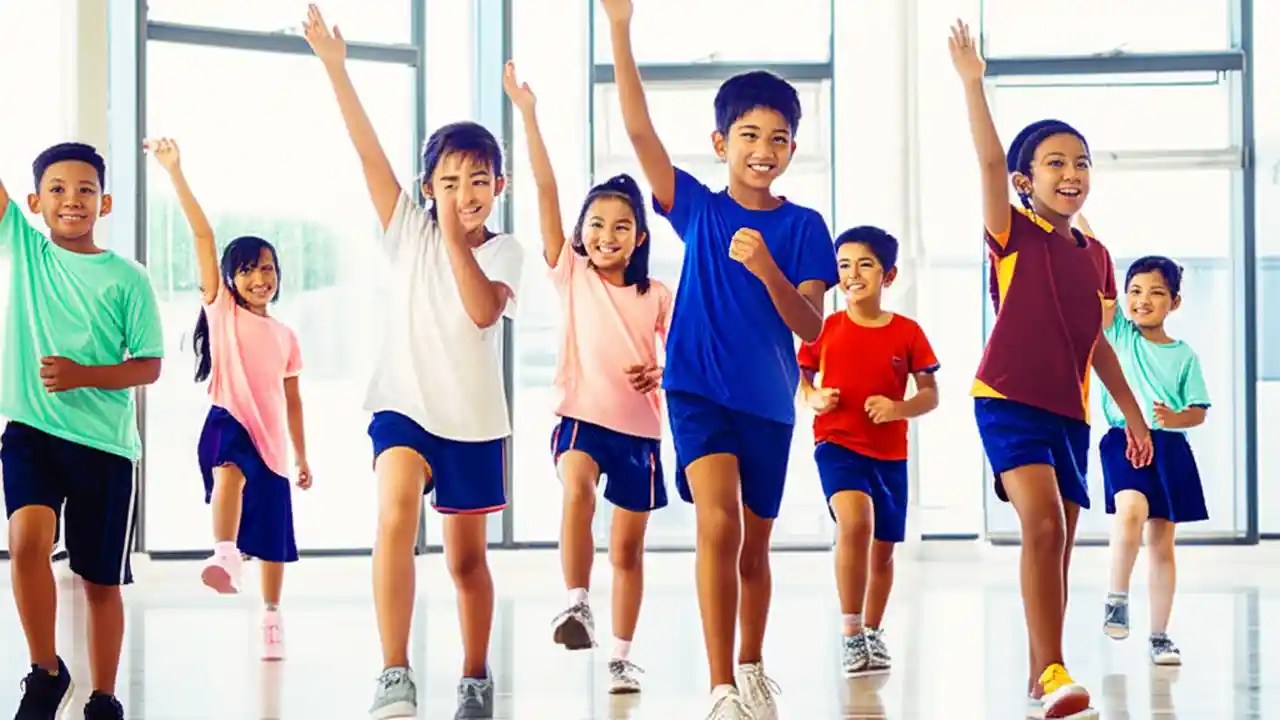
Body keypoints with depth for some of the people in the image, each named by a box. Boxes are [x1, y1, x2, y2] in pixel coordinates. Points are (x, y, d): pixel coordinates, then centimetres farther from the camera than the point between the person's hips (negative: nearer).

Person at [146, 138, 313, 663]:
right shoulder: (221, 309, 3)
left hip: (272, 439, 4)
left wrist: (302, 457, 18)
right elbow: (203, 235, -7)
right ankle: (225, 557, -52)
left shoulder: (286, 337, 14)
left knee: (274, 539, 10)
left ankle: (271, 616, 28)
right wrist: (175, 173, -15)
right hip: (230, 420, -4)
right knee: (229, 472, -41)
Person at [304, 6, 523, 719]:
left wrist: (454, 234, -21)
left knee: (468, 557, 12)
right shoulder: (410, 229, 1)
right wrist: (335, 66, -17)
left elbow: (483, 311, -20)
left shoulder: (505, 251, 0)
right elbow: (369, 151, -9)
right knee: (397, 513, -29)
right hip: (404, 402, -1)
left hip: (474, 417, 1)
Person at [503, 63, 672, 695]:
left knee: (628, 546, 8)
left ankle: (621, 655, 21)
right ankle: (577, 604, -30)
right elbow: (545, 188, -5)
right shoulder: (571, 274, 2)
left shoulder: (657, 295, 5)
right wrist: (527, 114, -11)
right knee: (577, 488, -35)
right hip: (582, 415, -2)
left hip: (639, 427, 2)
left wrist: (660, 374, -14)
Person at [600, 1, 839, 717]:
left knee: (755, 542, 13)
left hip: (769, 398, 2)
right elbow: (640, 130, -11)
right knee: (719, 523, -21)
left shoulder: (803, 227, -1)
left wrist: (767, 269, -25)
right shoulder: (696, 208, -1)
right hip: (699, 388, -2)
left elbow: (810, 327, -7)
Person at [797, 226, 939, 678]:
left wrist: (897, 408, -17)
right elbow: (800, 380, 9)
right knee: (855, 521, -28)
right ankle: (850, 633, -17)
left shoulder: (907, 332, -2)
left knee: (884, 549, 12)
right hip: (837, 443, -2)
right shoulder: (824, 329, -1)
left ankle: (873, 633, 36)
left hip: (890, 452, 2)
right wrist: (814, 399, -12)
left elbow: (930, 394, 2)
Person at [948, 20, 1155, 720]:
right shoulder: (1014, 234, -4)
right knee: (1043, 525, -23)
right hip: (1009, 401, -6)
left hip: (1070, 411, 6)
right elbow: (990, 161, -19)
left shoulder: (1096, 255, 11)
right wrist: (972, 82, -28)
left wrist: (1132, 412, 21)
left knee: (1058, 542, 8)